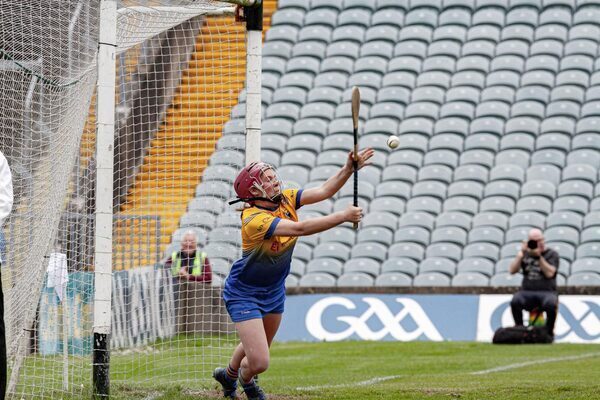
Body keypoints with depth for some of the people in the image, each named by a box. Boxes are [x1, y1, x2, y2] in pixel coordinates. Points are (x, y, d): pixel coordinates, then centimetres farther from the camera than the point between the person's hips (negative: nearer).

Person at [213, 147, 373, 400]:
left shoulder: (285, 199, -9)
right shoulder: (253, 219, -33)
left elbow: (324, 191, -13)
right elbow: (300, 229, -41)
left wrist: (349, 168, -29)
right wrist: (343, 216, -40)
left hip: (273, 290, 8)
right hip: (244, 293, -8)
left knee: (259, 346, 26)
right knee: (259, 362, -14)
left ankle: (228, 375, 57)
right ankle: (245, 379, 24)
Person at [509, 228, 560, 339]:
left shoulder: (551, 254, 6)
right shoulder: (525, 254, 16)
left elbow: (549, 273, -10)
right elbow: (512, 270, 6)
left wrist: (539, 256, -14)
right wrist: (521, 254, -3)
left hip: (546, 291, -2)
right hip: (527, 292, 2)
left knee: (550, 304, -38)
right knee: (515, 301, -33)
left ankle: (549, 332, -16)